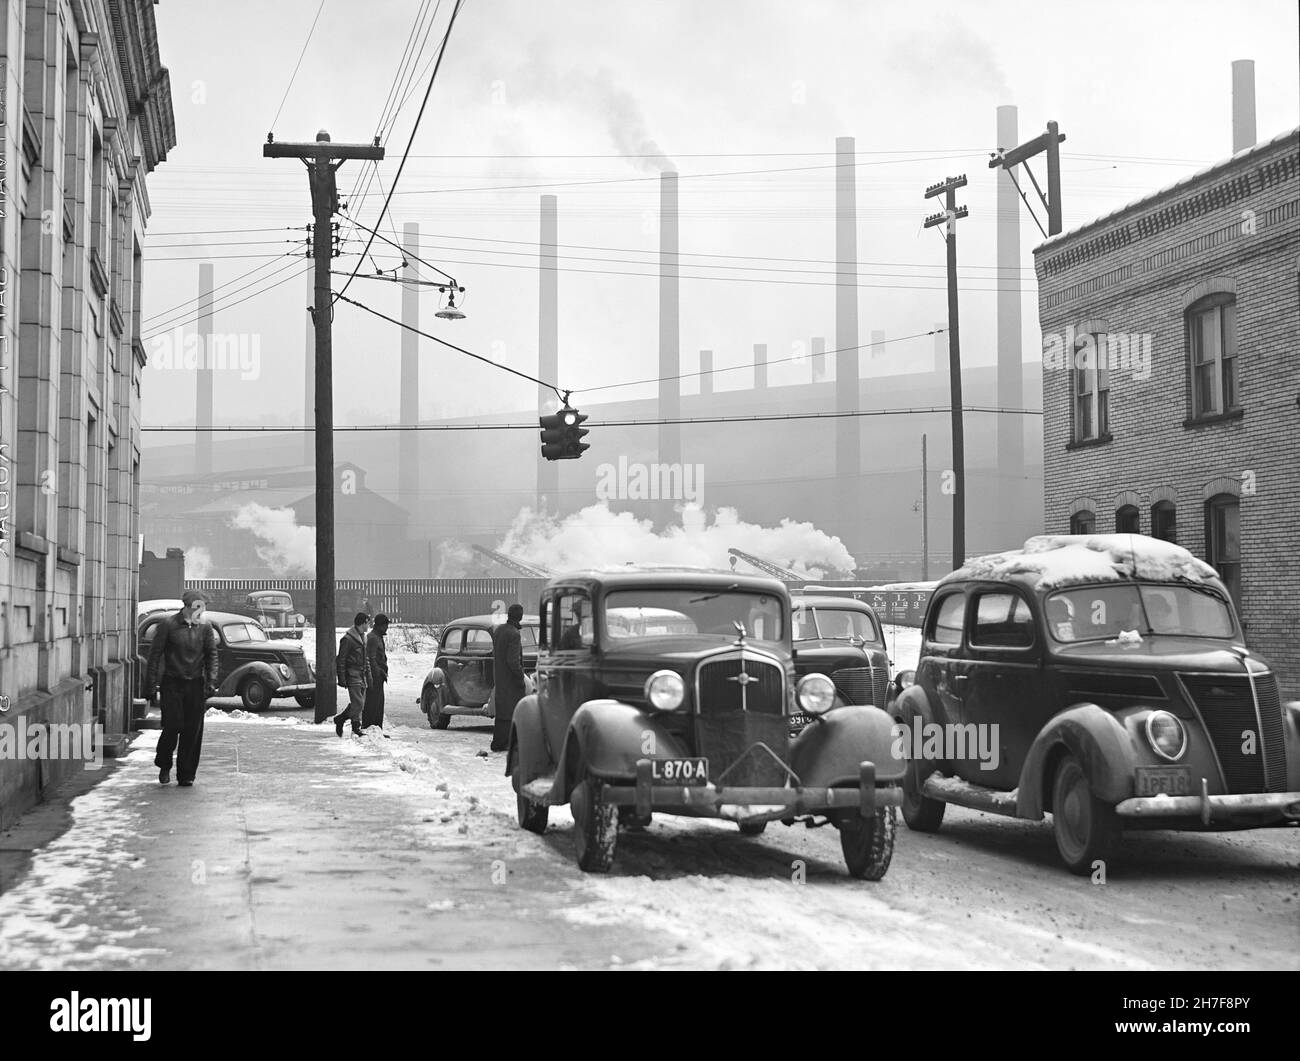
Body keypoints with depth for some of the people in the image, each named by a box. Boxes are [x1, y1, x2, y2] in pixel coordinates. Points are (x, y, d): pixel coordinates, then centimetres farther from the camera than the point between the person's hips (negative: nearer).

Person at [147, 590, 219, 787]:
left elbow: (211, 654, 8)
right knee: (172, 726, -7)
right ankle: (164, 766, 19)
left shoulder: (205, 627, 4)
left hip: (195, 684, 2)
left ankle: (186, 775, 9)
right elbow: (155, 654, 0)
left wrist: (211, 681, -4)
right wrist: (151, 683, -3)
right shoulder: (168, 625, -4)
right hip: (172, 682, -2)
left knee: (193, 731, 0)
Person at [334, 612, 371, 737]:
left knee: (360, 704, 8)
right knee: (357, 703, -11)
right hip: (352, 674, -9)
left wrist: (368, 676, 19)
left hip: (361, 675, 9)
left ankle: (339, 719, 22)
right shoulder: (348, 639, -12)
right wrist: (342, 678, -15)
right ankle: (356, 728, -2)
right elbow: (341, 660, -12)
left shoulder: (363, 637, 16)